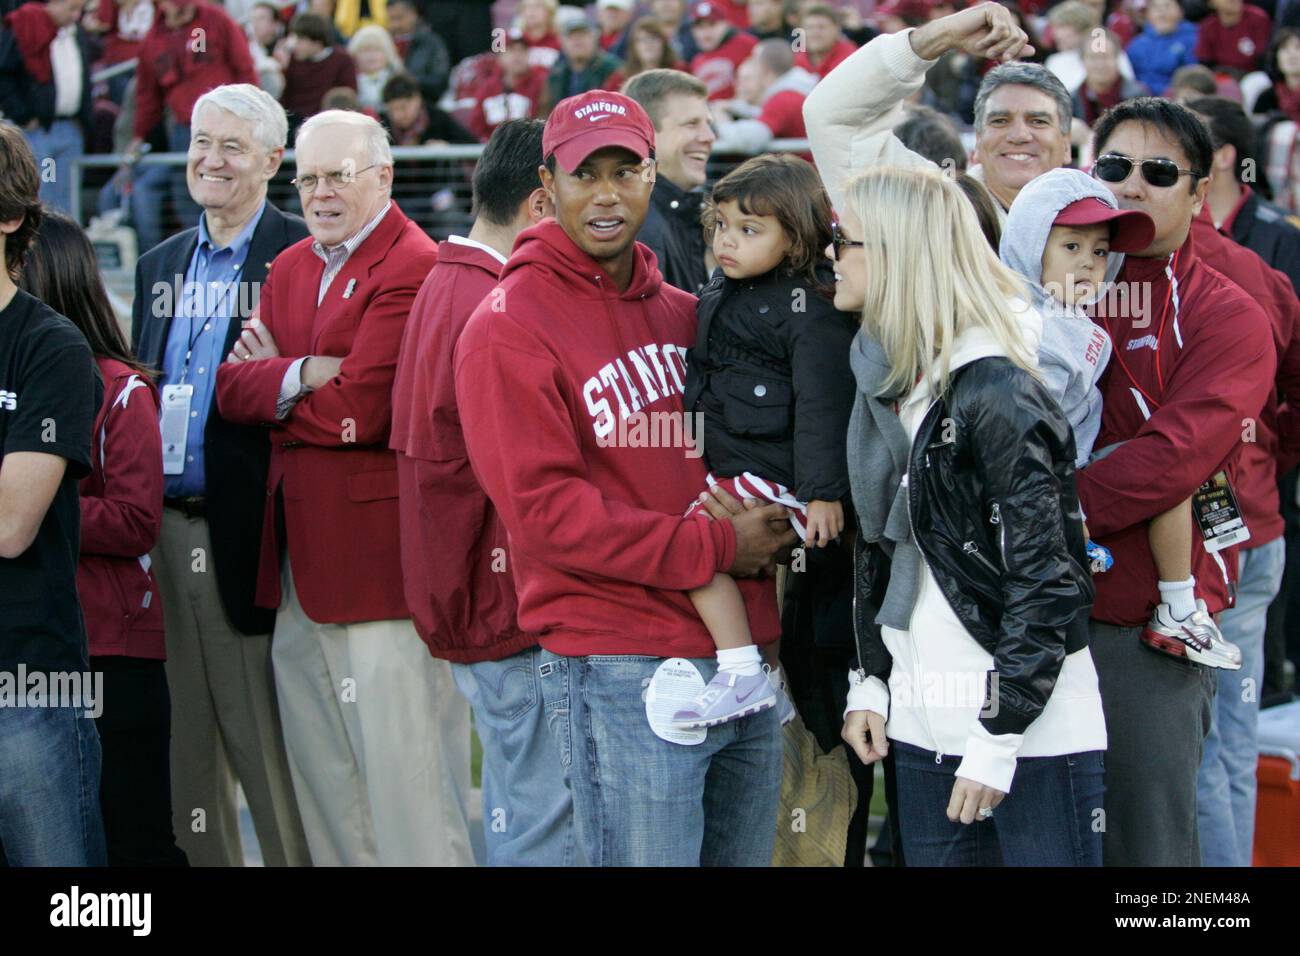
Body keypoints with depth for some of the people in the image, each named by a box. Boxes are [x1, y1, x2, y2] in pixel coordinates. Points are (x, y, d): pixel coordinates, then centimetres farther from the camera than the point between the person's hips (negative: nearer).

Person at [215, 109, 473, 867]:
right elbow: (233, 388, 6)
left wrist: (270, 382, -3)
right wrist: (304, 375, -13)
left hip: (382, 554, -9)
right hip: (299, 555, 9)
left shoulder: (413, 269, -12)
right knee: (320, 771, 15)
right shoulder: (290, 269, 17)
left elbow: (360, 411, -19)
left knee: (403, 772, -7)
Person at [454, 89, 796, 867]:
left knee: (747, 854, 12)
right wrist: (715, 549, -14)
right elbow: (543, 509, -14)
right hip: (621, 675, -7)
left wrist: (771, 519, -2)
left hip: (744, 651, 7)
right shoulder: (509, 328, -7)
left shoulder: (683, 313, 14)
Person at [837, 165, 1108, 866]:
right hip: (921, 726, 8)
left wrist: (998, 739, -18)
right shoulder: (885, 382, 11)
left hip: (1033, 731, -8)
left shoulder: (998, 394, -14)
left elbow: (1043, 577, -17)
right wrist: (869, 681, 12)